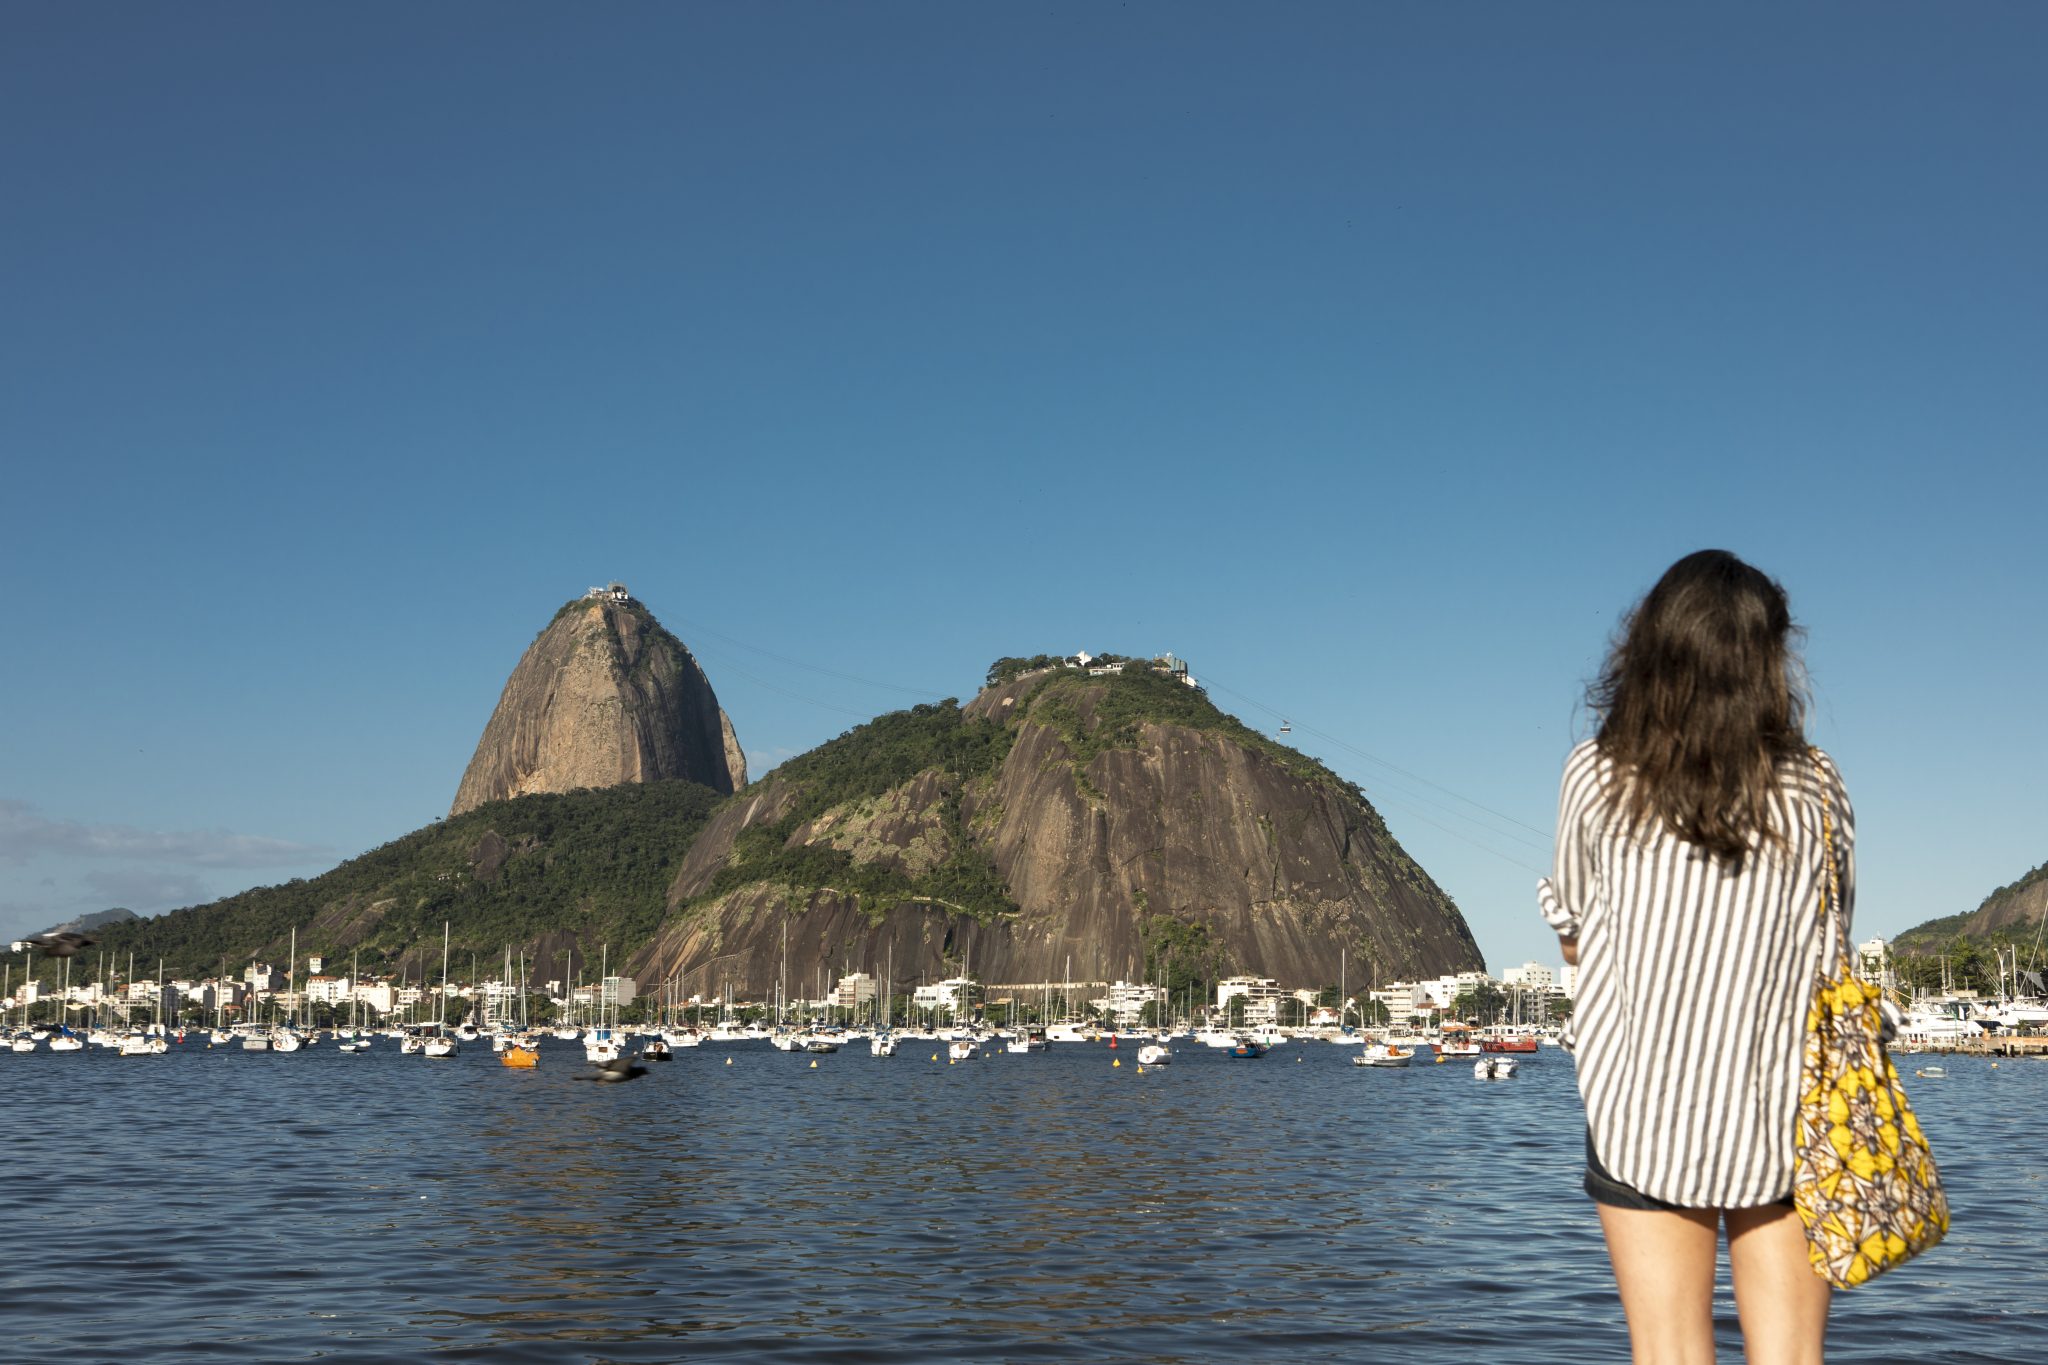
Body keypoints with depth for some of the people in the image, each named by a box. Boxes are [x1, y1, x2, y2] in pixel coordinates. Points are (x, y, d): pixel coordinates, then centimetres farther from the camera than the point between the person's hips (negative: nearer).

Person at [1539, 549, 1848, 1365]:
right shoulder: (1814, 792, -4)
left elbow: (1575, 940, 4)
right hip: (1784, 1115, 1)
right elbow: (1826, 950, 8)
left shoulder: (1597, 779, -7)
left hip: (1642, 1108, -1)